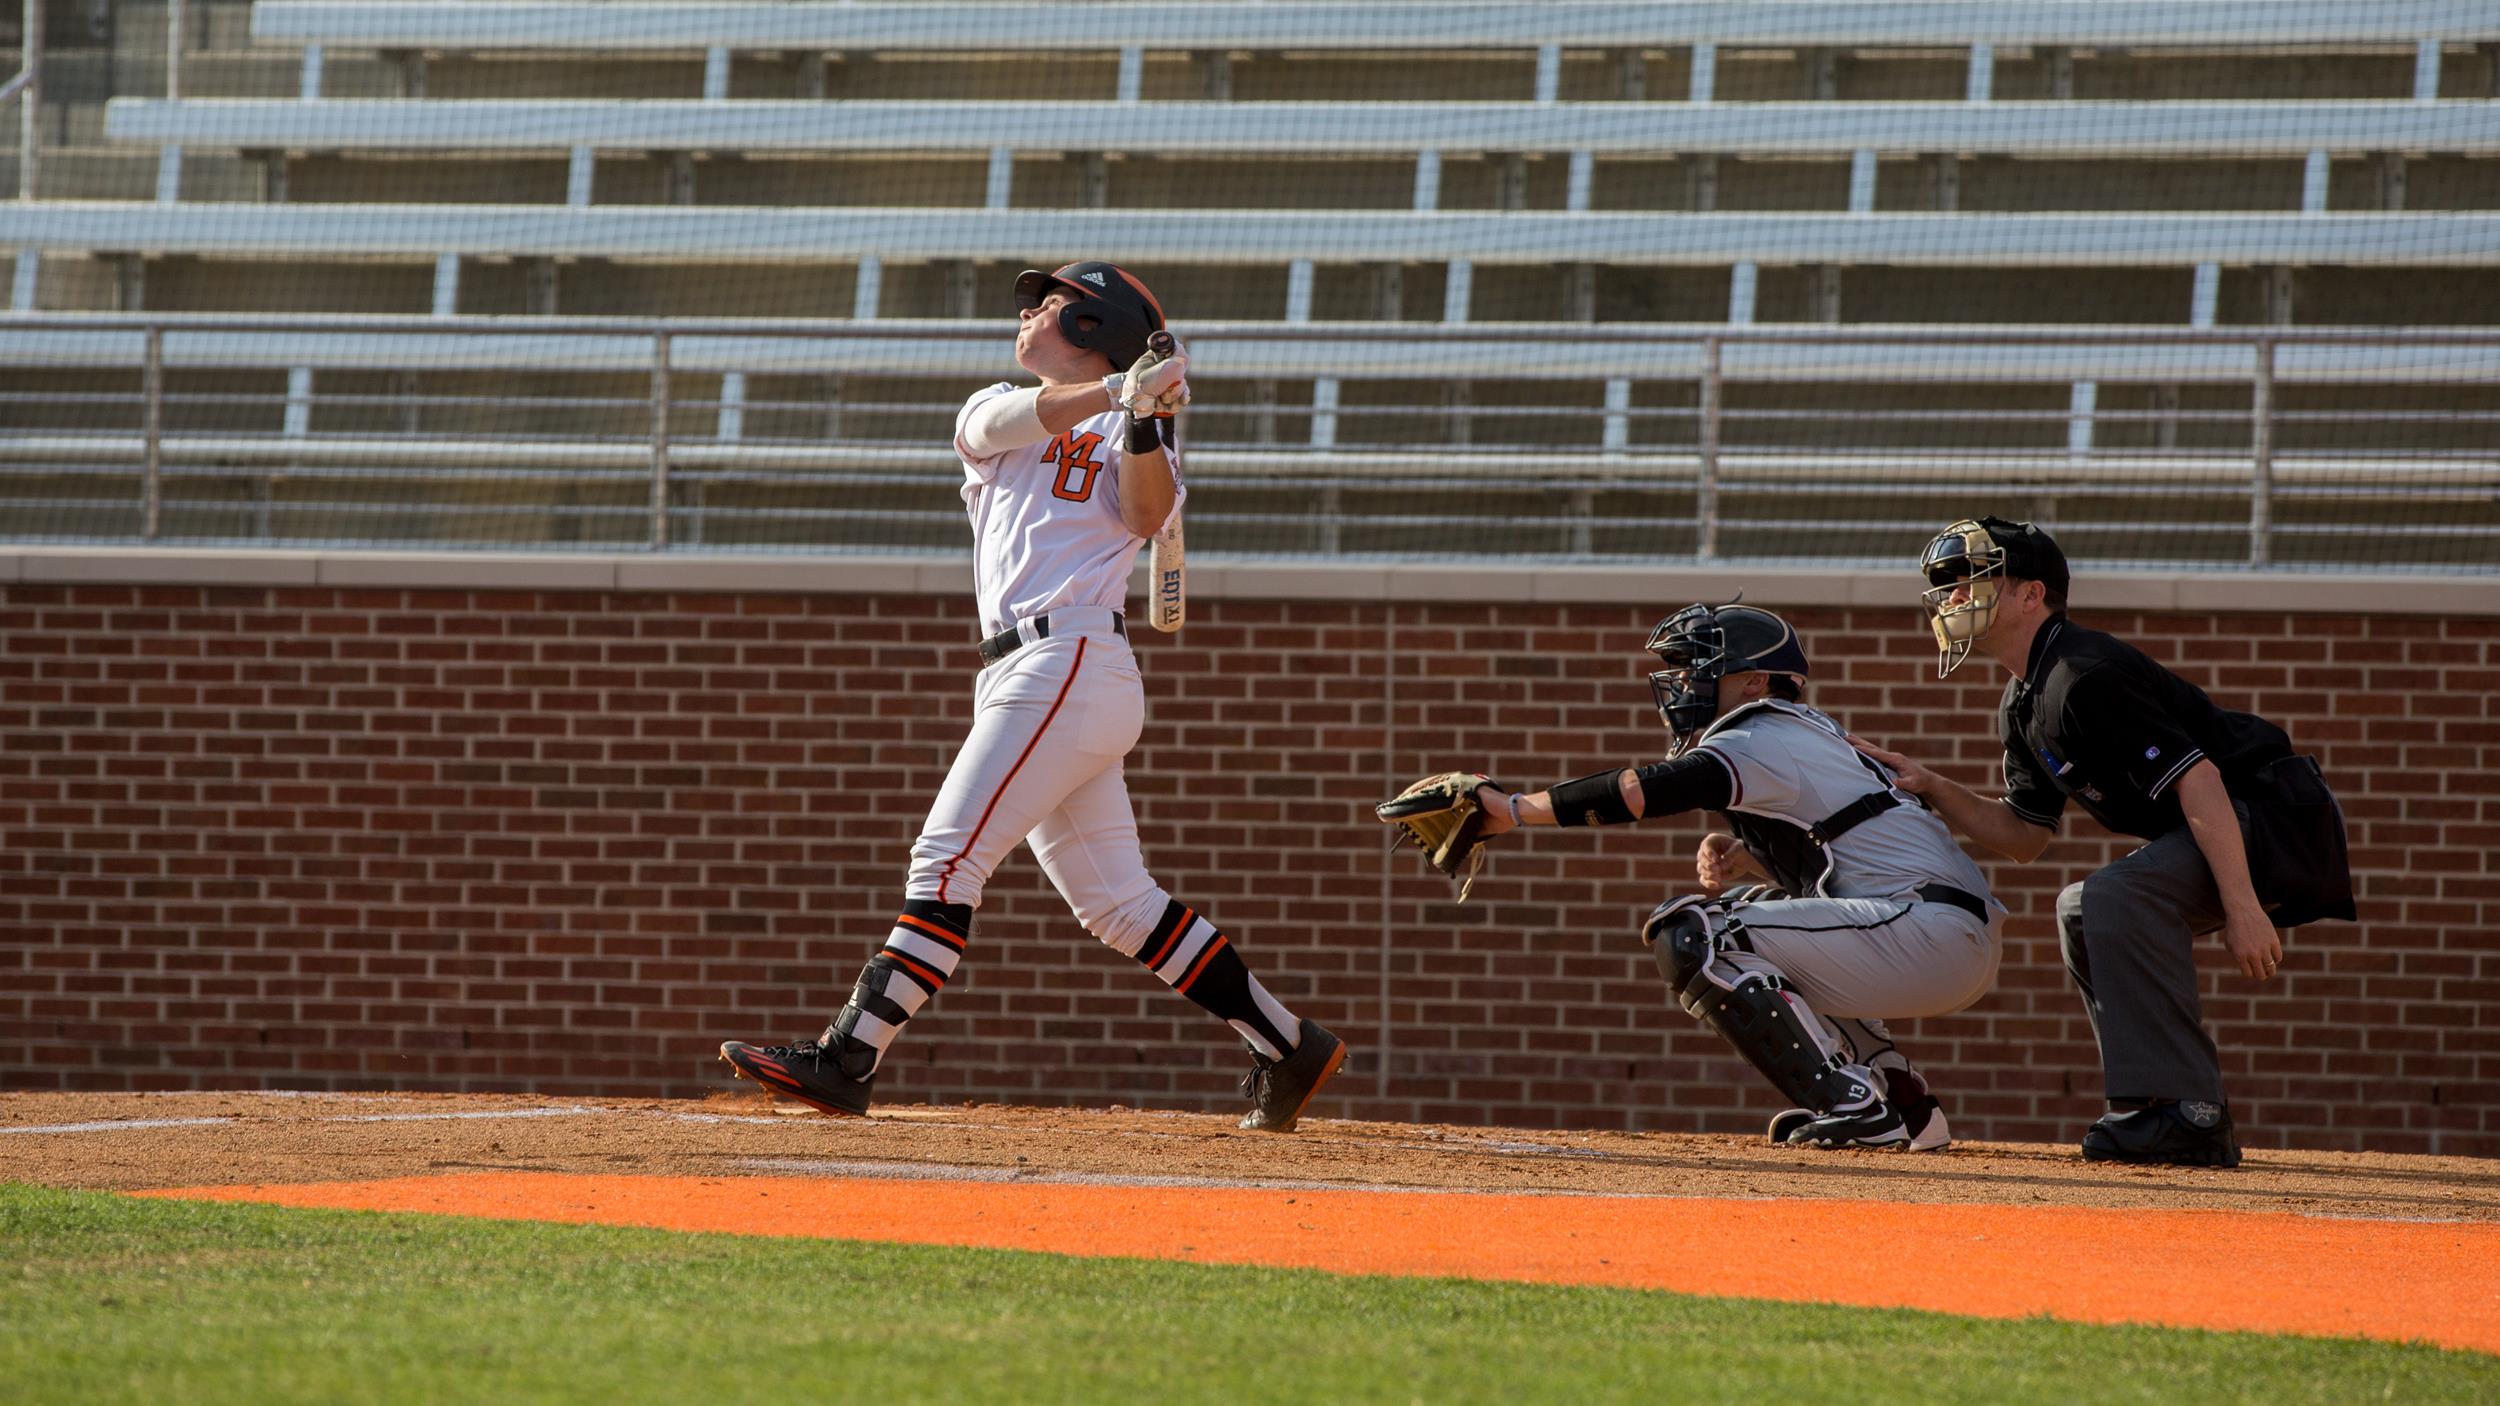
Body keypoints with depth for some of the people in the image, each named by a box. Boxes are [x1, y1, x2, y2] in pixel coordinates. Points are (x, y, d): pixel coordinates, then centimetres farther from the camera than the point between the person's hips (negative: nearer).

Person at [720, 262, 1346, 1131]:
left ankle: (846, 1061, -18)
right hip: (1022, 679, 7)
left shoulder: (1125, 429, 6)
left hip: (1071, 663, -7)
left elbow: (1147, 519, -11)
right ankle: (1288, 1049, 11)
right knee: (1116, 904, 6)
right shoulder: (989, 414, 23)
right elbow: (1013, 420, -1)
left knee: (948, 863, -14)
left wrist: (1148, 420, -25)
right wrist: (1119, 390, -17)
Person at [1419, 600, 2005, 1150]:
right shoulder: (1803, 739, 24)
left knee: (1692, 936, -12)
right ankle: (1906, 1110, 20)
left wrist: (1517, 809, -22)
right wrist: (1741, 859, 5)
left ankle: (1850, 1104, -17)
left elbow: (1657, 788, -21)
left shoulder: (1766, 741, -6)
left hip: (1933, 936, -10)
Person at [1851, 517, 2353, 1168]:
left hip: (2281, 817, -11)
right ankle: (2177, 1115, 14)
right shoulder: (2024, 706, 13)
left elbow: (2197, 779, -27)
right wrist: (1932, 789, 6)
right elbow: (2024, 837, 22)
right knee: (2082, 912, 19)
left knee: (2117, 896, -28)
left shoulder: (2085, 678, -20)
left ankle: (2186, 1109, -27)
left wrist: (2241, 908, -32)